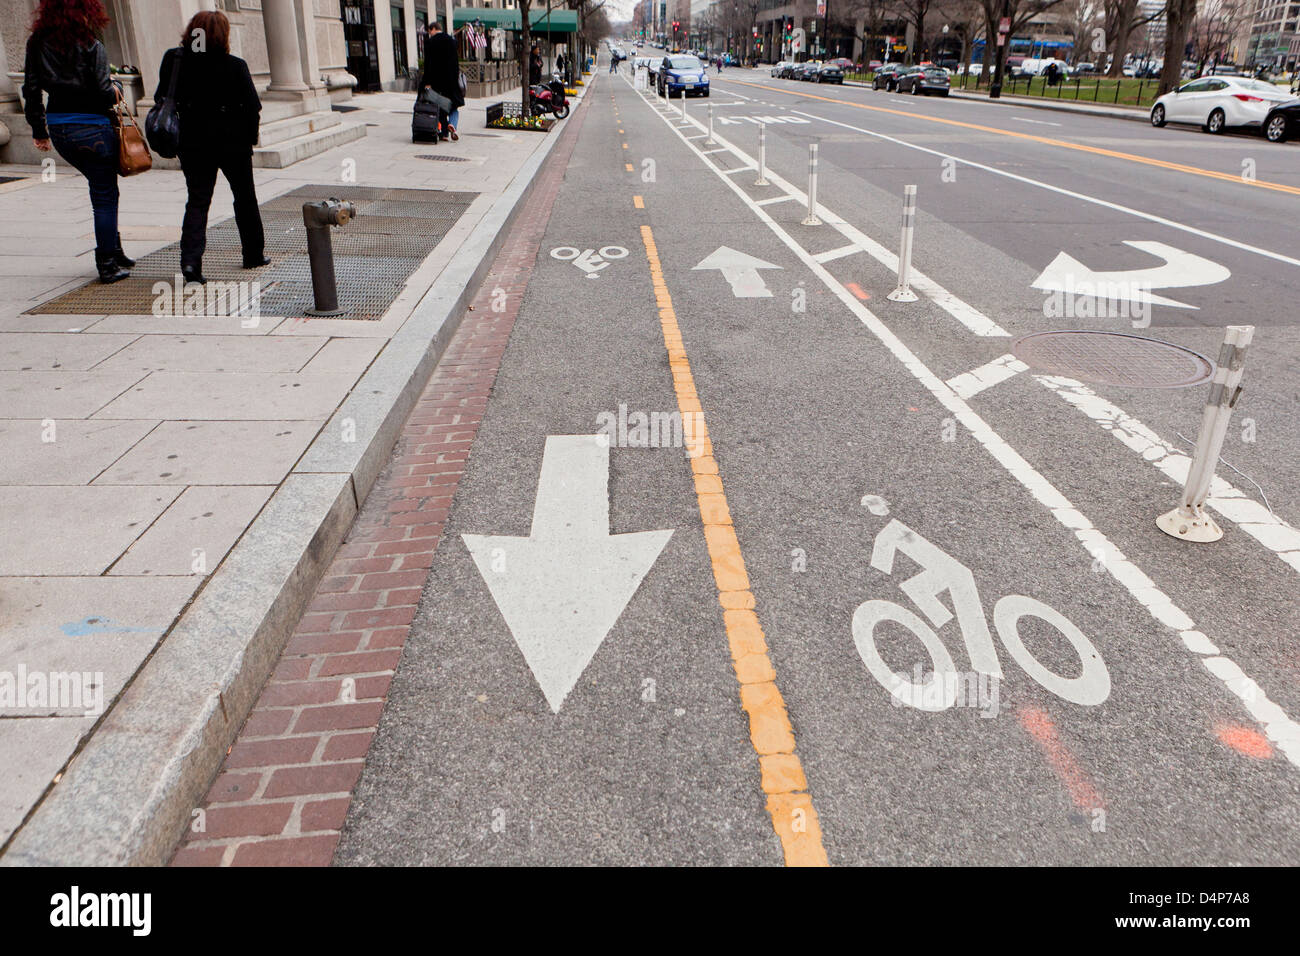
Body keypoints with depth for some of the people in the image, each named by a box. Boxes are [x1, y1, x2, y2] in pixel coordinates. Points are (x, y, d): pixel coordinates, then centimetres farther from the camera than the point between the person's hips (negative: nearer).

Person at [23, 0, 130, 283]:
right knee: (105, 195, 3)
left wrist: (39, 130, 15)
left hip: (58, 128, 6)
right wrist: (116, 91, 6)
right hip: (91, 128, -6)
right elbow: (104, 92, -17)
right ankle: (107, 265, 5)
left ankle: (114, 252, 26)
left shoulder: (37, 43, 5)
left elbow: (31, 90, 6)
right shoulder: (91, 46, -13)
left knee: (102, 188, 22)